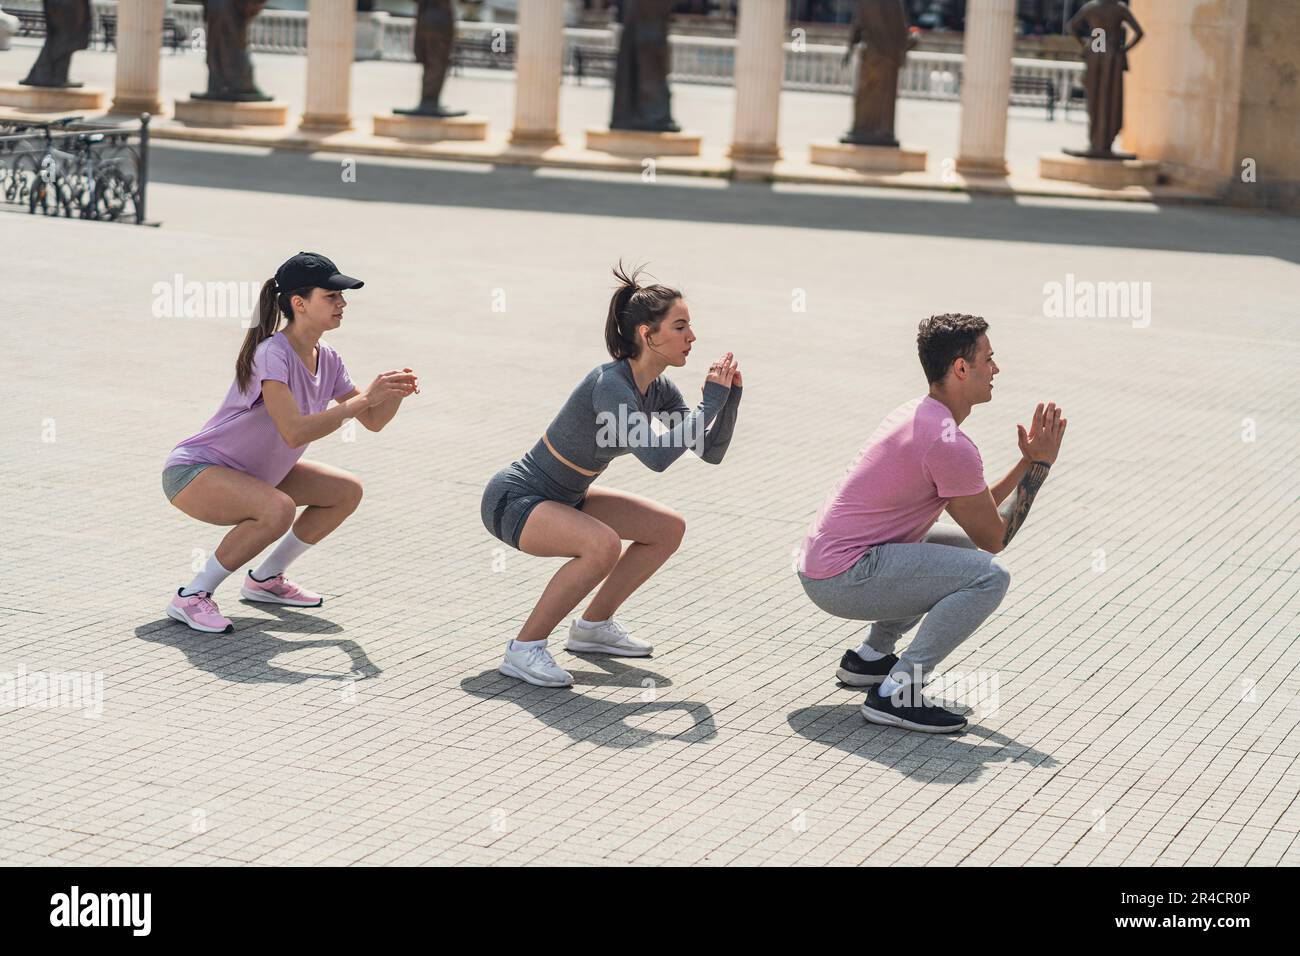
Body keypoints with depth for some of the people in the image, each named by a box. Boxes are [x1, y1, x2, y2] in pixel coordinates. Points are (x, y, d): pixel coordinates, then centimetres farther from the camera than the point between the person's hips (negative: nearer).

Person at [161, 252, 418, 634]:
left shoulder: (326, 360, 0)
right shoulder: (273, 354, -26)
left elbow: (373, 421, 6)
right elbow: (295, 432, -37)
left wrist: (395, 393, -15)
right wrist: (365, 397, -35)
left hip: (250, 472, 9)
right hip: (193, 471, -9)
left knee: (347, 492, 5)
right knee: (278, 509, -35)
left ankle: (265, 579, 16)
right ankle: (191, 597, -19)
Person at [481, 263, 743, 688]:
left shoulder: (658, 389, -2)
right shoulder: (610, 385, -29)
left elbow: (712, 453, 3)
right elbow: (656, 456, -41)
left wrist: (731, 394, -12)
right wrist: (711, 400, -33)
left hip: (563, 498, 9)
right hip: (514, 499, -9)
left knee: (670, 528, 7)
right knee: (603, 544, -35)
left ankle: (593, 625, 18)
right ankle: (524, 649, -20)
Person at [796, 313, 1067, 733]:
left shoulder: (916, 414, 13)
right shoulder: (950, 445, -19)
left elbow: (979, 512, 20)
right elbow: (994, 537, -8)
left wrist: (1028, 462, 11)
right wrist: (1039, 465, -3)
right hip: (844, 579, -10)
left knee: (963, 545, 27)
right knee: (990, 576, -20)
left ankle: (871, 656, 23)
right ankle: (895, 693, -17)